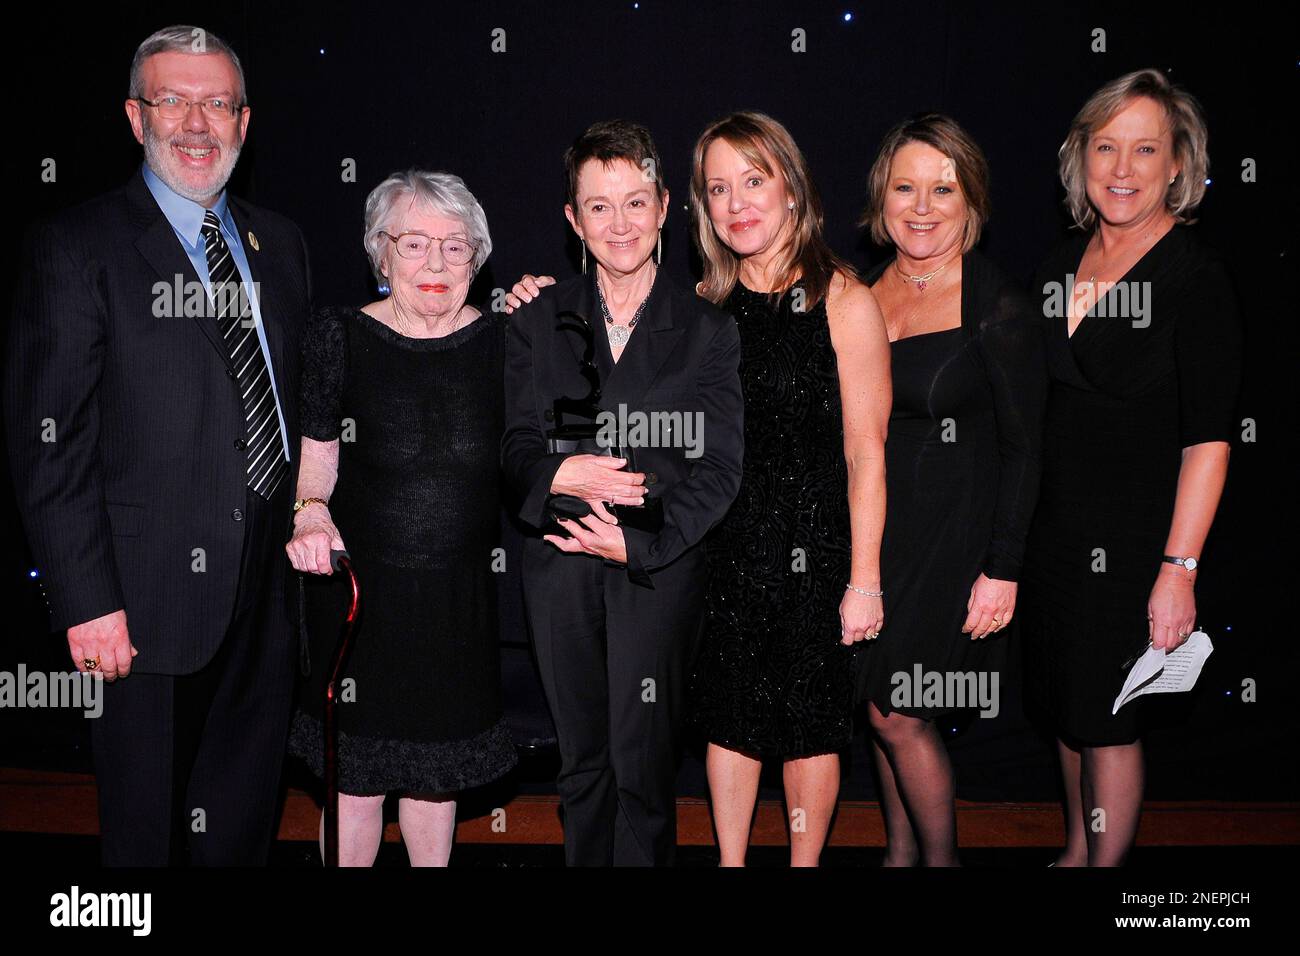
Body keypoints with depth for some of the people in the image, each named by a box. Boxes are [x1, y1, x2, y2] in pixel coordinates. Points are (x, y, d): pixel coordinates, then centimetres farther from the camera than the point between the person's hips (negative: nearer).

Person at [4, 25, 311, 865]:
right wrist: (86, 602, -16)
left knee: (246, 825, 20)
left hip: (271, 589, 5)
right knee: (148, 828, 12)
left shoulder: (281, 243, 11)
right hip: (151, 601, -5)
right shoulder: (76, 249, -8)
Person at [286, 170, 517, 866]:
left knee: (435, 768, 18)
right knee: (356, 775, 11)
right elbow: (313, 458, -6)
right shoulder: (341, 336, -5)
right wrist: (308, 512, -24)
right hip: (360, 586, -2)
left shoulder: (501, 338, 0)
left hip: (459, 593, 2)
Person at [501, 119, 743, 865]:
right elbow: (514, 448, 5)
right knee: (583, 757, 13)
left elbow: (719, 469, -2)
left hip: (660, 567, -2)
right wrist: (562, 474, -18)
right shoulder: (539, 324, 7)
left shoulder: (709, 332, 1)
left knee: (644, 761, 0)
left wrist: (636, 543, -13)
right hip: (561, 568, 2)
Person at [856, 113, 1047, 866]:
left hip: (949, 533, -5)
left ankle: (941, 855, 23)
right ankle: (900, 850, 33)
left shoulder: (998, 308, -12)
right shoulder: (866, 291, 4)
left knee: (898, 712, -1)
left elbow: (1023, 447, -11)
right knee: (880, 704, 13)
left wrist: (1002, 571, -14)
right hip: (869, 526, 6)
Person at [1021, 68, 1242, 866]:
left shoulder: (1196, 276, -12)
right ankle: (1077, 851, 38)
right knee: (1064, 701, 18)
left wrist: (1179, 568, -21)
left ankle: (1106, 865, 26)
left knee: (1108, 719, 5)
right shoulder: (1064, 264, 7)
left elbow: (1208, 440, -16)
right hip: (1052, 524, 6)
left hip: (1133, 534, -6)